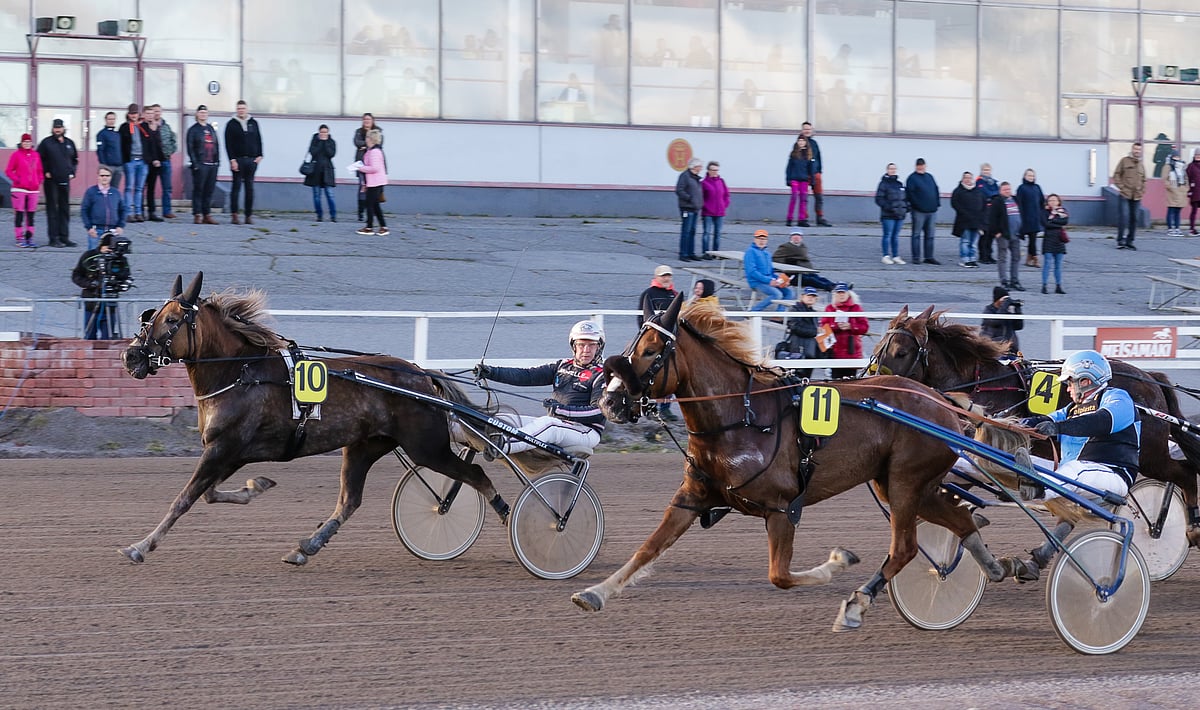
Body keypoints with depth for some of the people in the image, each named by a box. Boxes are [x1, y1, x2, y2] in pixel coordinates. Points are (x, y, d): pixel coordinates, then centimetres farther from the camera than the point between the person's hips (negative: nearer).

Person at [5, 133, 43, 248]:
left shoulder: (36, 155, 10)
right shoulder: (16, 155, -3)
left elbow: (40, 170, 19)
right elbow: (8, 171, -3)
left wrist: (39, 180, 3)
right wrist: (16, 180, -13)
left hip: (33, 190, 5)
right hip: (19, 189, -5)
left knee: (31, 215, 7)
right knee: (19, 214, -3)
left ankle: (29, 238, 13)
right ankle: (19, 238, 0)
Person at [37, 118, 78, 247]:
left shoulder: (69, 143, 12)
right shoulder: (46, 143, -2)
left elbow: (75, 159, 23)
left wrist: (72, 172, 10)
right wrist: (45, 172, -9)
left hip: (65, 180, 5)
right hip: (51, 180, -5)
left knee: (65, 209, 7)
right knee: (52, 209, -4)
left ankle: (64, 237, 13)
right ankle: (53, 238, -2)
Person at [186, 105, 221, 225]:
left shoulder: (211, 129, 18)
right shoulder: (193, 130, 1)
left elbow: (216, 145, 20)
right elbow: (190, 148, -5)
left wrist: (217, 161, 9)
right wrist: (195, 163, -13)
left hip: (212, 165, 6)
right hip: (200, 165, -6)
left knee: (209, 190, 6)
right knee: (198, 190, -5)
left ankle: (207, 215, 10)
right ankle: (197, 215, -4)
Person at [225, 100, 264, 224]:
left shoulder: (253, 123, 11)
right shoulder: (231, 125, 1)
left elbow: (259, 140, 14)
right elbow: (228, 144, -4)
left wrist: (259, 155, 2)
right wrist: (232, 160, -13)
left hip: (252, 159, 3)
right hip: (238, 160, -3)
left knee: (250, 188, 4)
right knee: (236, 187, -3)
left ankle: (249, 215, 6)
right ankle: (234, 215, -3)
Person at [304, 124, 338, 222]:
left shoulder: (331, 142, 5)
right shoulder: (314, 140, 5)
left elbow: (331, 154, -9)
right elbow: (313, 152, -10)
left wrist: (325, 142, -11)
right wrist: (321, 142, -10)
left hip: (327, 170, -1)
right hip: (315, 170, 1)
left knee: (330, 194, -8)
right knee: (316, 195, 3)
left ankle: (333, 216, -6)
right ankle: (319, 215, 11)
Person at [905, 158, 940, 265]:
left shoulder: (929, 177, 15)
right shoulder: (912, 178, -4)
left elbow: (936, 191, 18)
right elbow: (909, 193, -12)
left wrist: (937, 204, 7)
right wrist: (916, 205, -18)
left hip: (932, 211, 6)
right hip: (919, 211, -6)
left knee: (930, 235, 9)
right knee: (916, 234, -1)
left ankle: (929, 257, 15)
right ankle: (916, 257, 2)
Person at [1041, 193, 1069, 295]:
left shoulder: (1063, 211, 10)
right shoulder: (1045, 212, 1)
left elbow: (1065, 221, -6)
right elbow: (1046, 224, -12)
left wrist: (1052, 219, -10)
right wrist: (1059, 225, -8)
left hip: (1059, 240, 3)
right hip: (1048, 239, -3)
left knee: (1059, 264, 6)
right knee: (1047, 263, -6)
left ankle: (1058, 286, 10)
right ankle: (1044, 285, -4)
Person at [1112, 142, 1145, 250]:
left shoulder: (1141, 164, 15)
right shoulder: (1125, 161, 1)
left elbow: (1143, 180, 25)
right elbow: (1116, 175, 1)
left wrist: (1142, 189, 10)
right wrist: (1121, 187, -9)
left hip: (1137, 197, 5)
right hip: (1125, 195, -5)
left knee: (1134, 219, 6)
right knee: (1123, 217, -12)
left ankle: (1129, 241, 14)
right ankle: (1120, 240, -5)